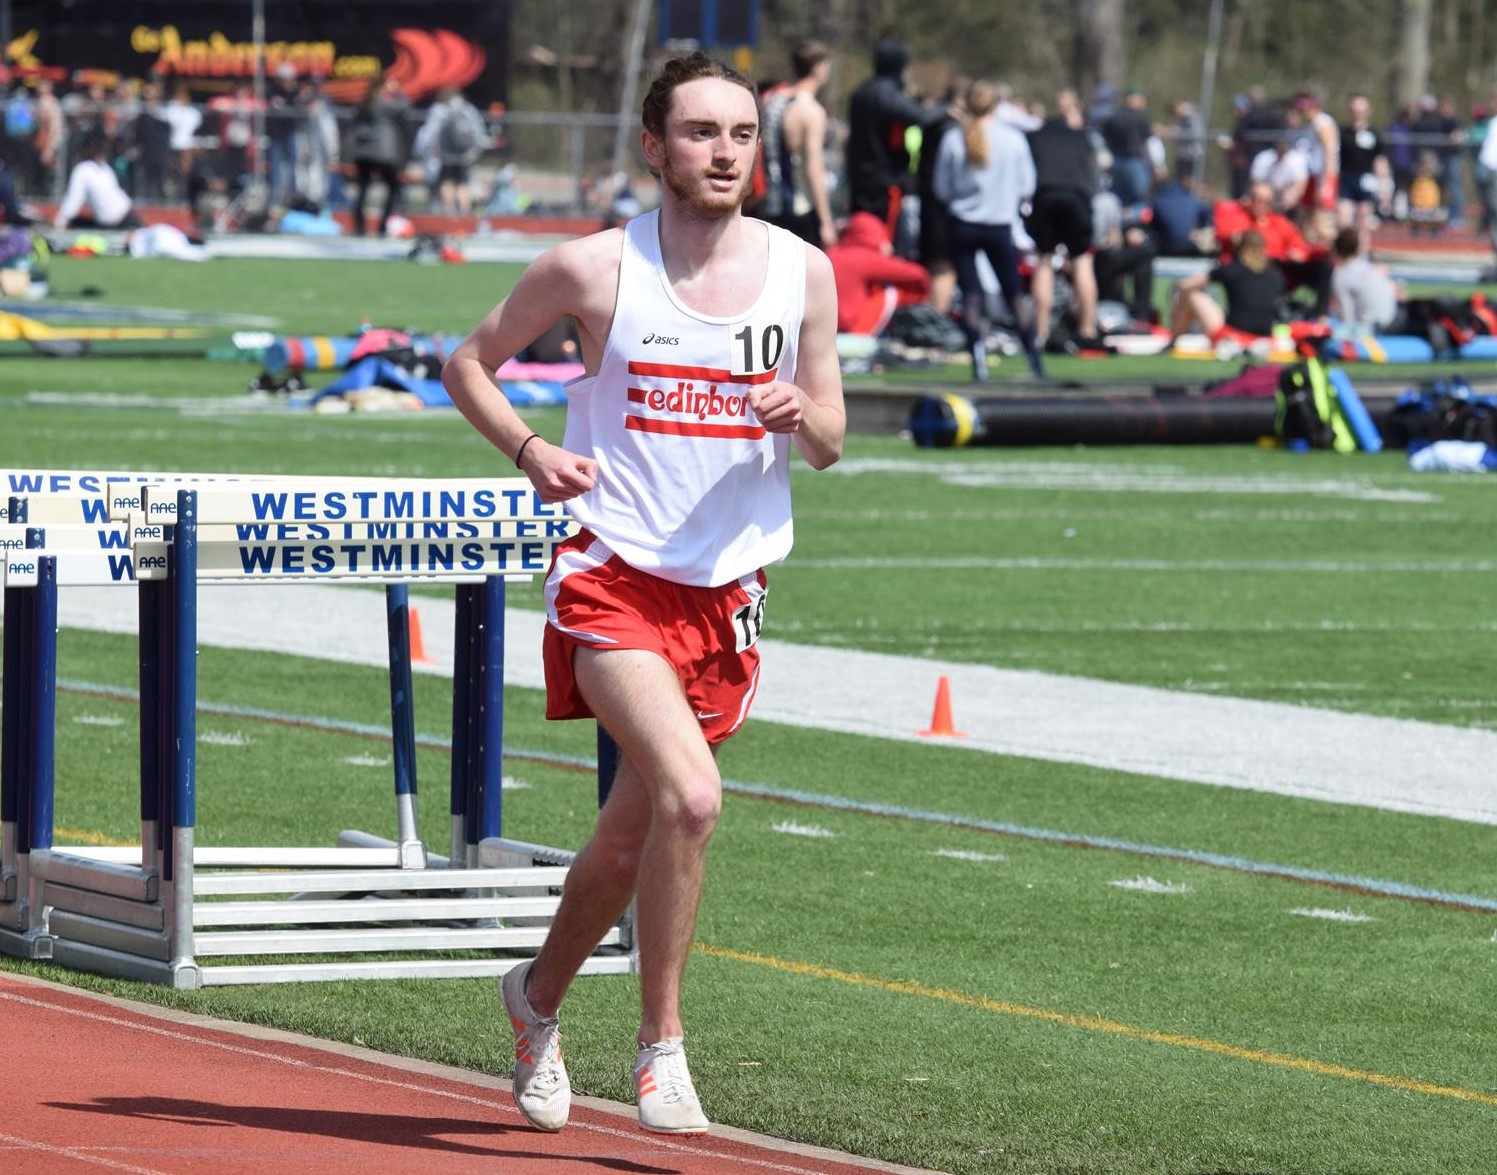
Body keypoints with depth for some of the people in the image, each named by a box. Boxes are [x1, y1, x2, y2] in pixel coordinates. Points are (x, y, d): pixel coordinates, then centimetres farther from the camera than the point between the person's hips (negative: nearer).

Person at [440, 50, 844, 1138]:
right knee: (691, 795, -24)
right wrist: (531, 452, -10)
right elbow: (470, 363, 8)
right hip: (614, 578, -4)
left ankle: (540, 993, 40)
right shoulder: (593, 268, -6)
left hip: (727, 590, 4)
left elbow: (829, 443, 10)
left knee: (633, 836, 13)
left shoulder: (804, 270, 3)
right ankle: (661, 1044, -11)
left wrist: (802, 416, -14)